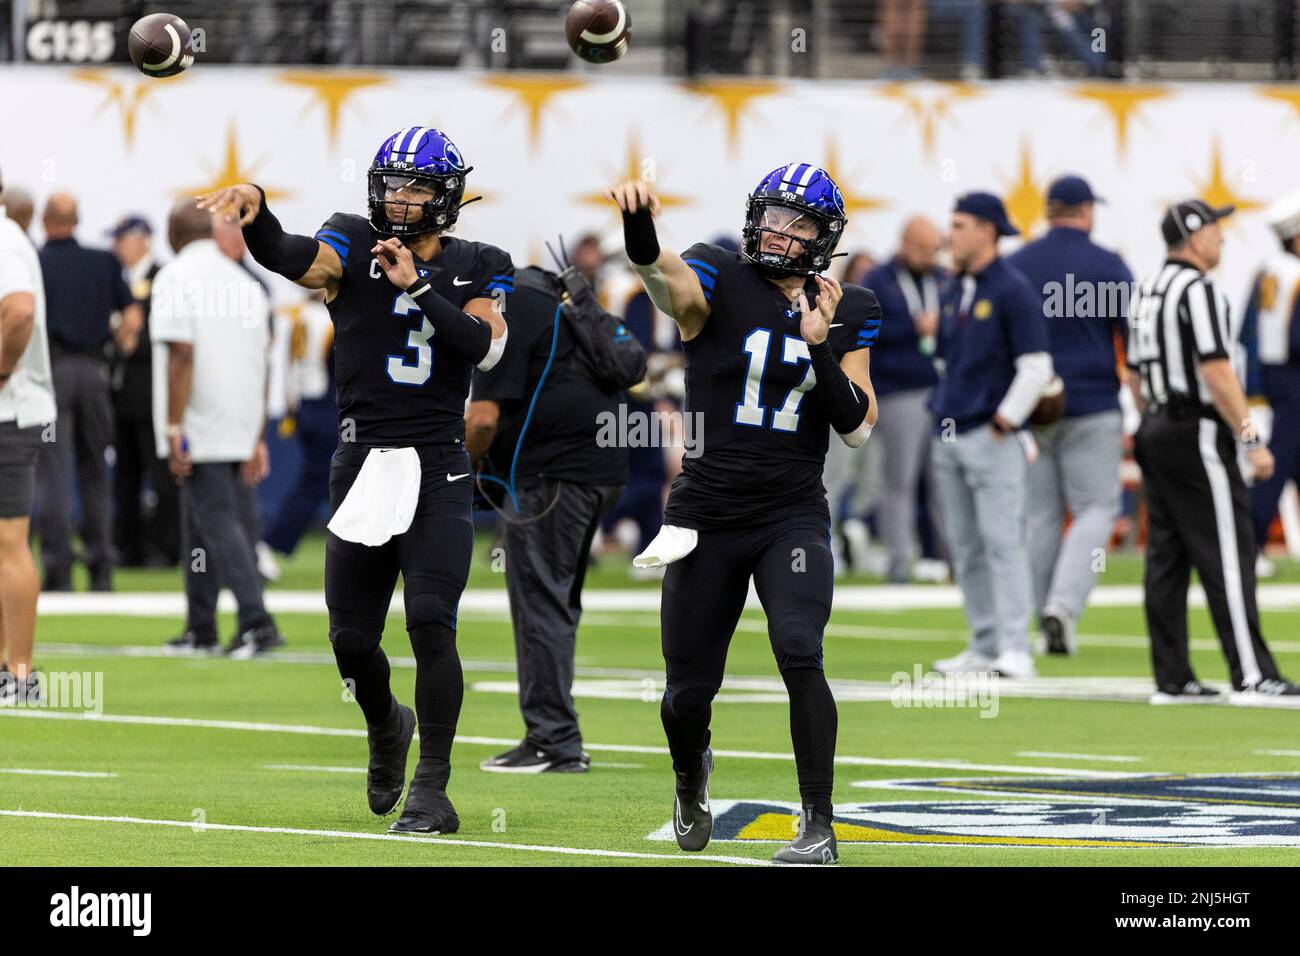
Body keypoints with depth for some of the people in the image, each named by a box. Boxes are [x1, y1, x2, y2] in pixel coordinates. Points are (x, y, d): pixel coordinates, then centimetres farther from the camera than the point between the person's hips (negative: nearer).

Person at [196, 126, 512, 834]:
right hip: (362, 463, 1)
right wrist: (253, 205, -39)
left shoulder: (477, 269, 6)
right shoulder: (354, 247, 2)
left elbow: (483, 347, -12)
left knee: (430, 621, -15)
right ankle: (385, 727, 39)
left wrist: (417, 284, -16)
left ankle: (432, 791, -10)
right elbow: (291, 258, -19)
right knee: (352, 638, 6)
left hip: (437, 470, -1)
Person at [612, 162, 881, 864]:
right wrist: (639, 230, -53)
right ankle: (691, 777, 43)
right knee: (689, 691, 8)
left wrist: (820, 348, -16)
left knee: (798, 653, -24)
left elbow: (857, 428, -2)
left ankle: (819, 828, -17)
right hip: (707, 515, 0)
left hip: (793, 515, 0)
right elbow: (670, 284, -30)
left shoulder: (847, 313, 4)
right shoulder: (720, 282, -5)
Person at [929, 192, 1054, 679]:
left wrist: (1003, 423, -14)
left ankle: (1015, 649, -13)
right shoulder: (954, 292, 15)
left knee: (1002, 542, -11)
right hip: (948, 437, 8)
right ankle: (984, 645, 12)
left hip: (992, 437, -8)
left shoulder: (1012, 290, -8)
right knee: (965, 547, 8)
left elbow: (1036, 368, -13)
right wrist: (942, 412, 14)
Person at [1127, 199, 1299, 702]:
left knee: (1166, 557, 7)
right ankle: (1252, 675, -10)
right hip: (1198, 433, -9)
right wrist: (1251, 439, -19)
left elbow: (1134, 373, 18)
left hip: (1156, 432, 9)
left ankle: (1172, 678, 8)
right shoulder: (1198, 289, -14)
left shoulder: (1148, 289, 14)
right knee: (1227, 554, -8)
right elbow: (1217, 373, -20)